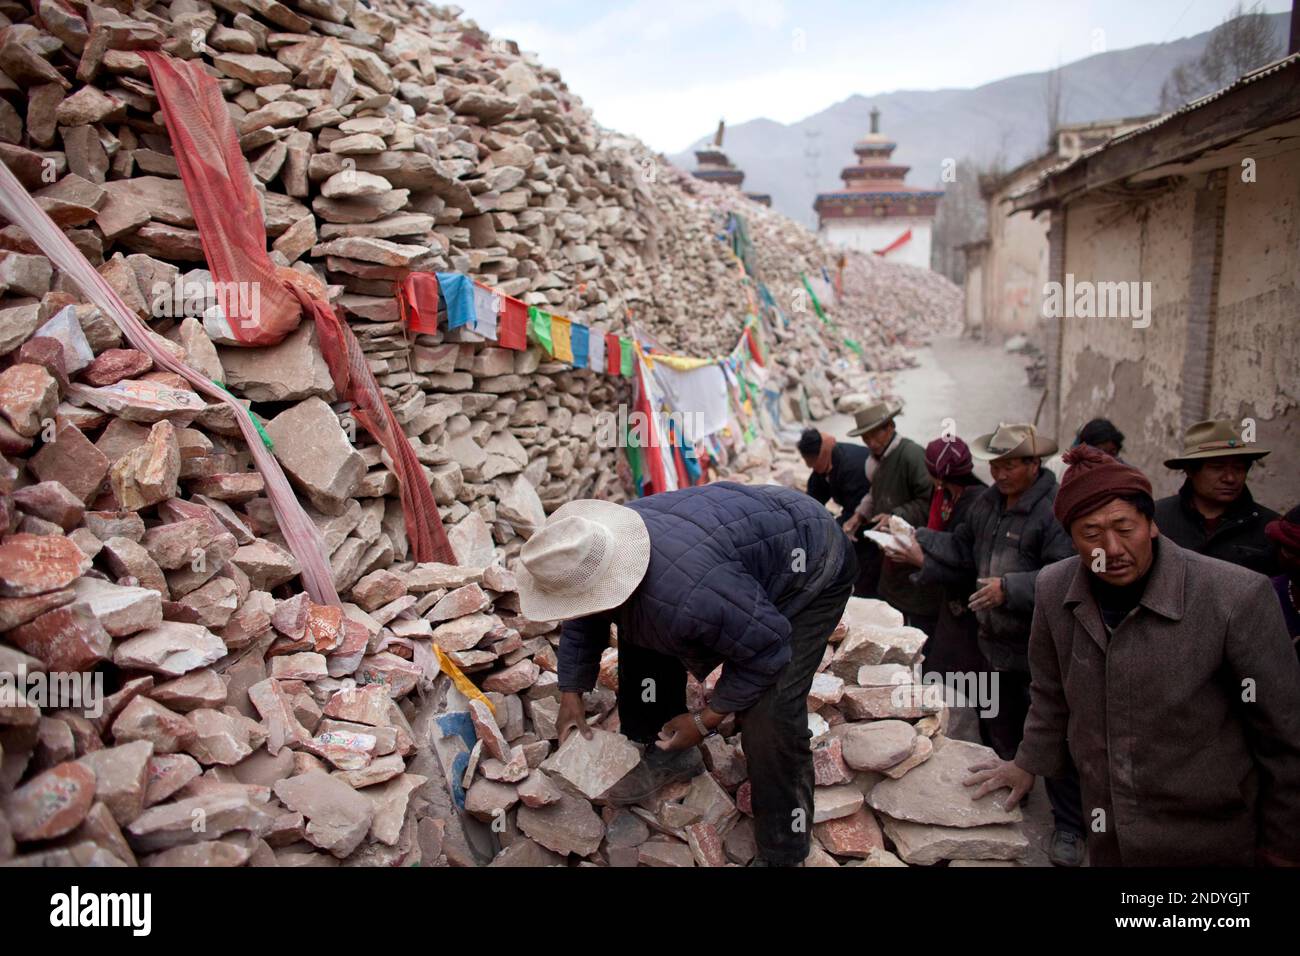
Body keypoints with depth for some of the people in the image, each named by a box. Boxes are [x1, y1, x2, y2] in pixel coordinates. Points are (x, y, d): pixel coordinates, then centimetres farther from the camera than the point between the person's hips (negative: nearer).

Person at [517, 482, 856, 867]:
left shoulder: (688, 597, -43)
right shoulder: (600, 546, -17)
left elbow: (766, 651, -28)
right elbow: (581, 627, 5)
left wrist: (706, 720, -17)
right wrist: (571, 695, 5)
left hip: (811, 564, -8)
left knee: (767, 714, -20)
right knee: (641, 631, 9)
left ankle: (782, 853, 2)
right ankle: (669, 755, 24)